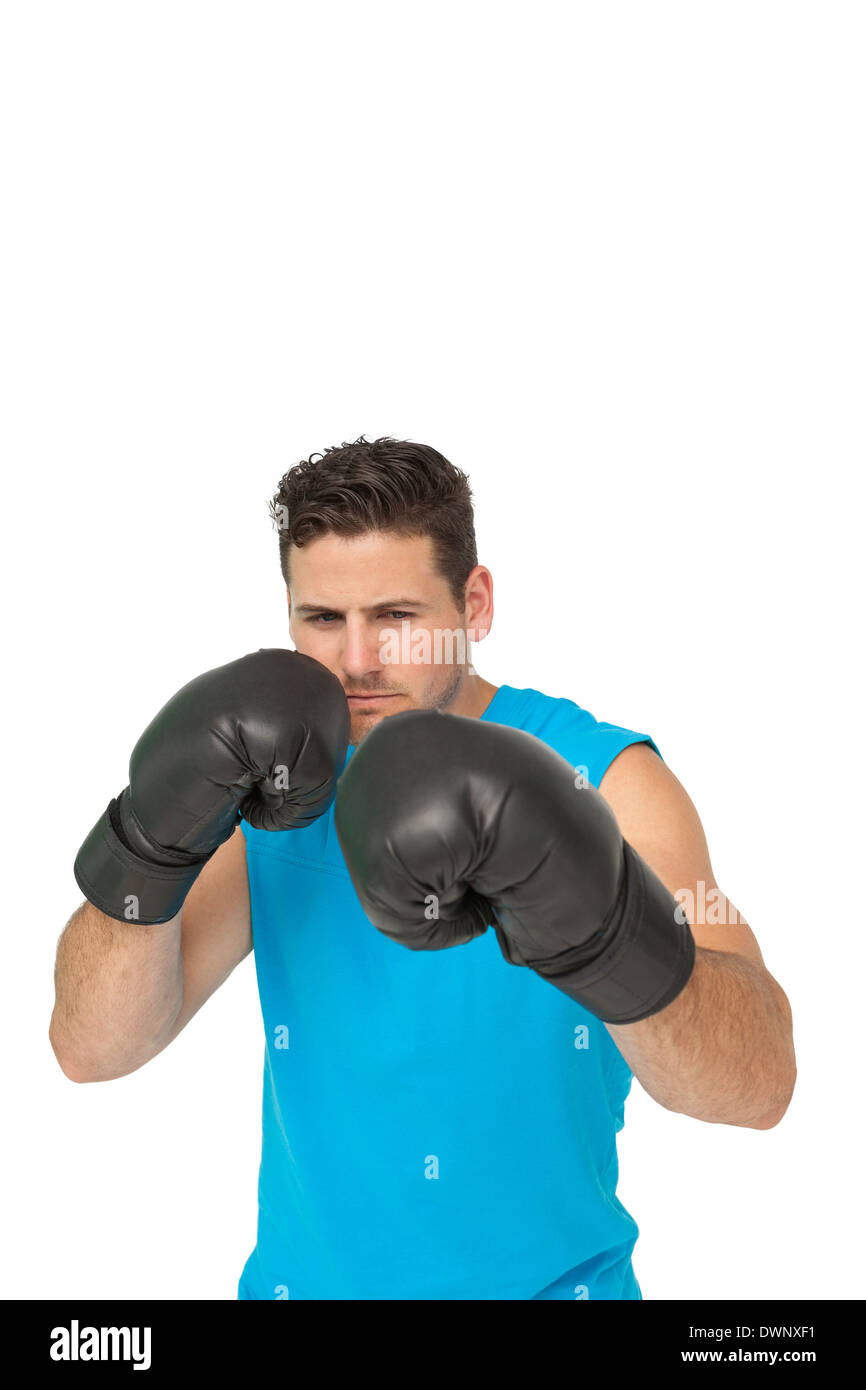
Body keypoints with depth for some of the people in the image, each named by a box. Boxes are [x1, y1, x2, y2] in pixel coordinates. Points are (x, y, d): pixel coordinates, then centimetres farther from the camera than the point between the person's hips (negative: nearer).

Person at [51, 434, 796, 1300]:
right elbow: (91, 1050, -14)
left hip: (550, 1277, -2)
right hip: (306, 1274, 3)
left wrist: (601, 923, -50)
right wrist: (150, 846, -32)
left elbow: (758, 1085, -30)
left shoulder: (601, 779, -17)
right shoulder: (264, 788, -7)